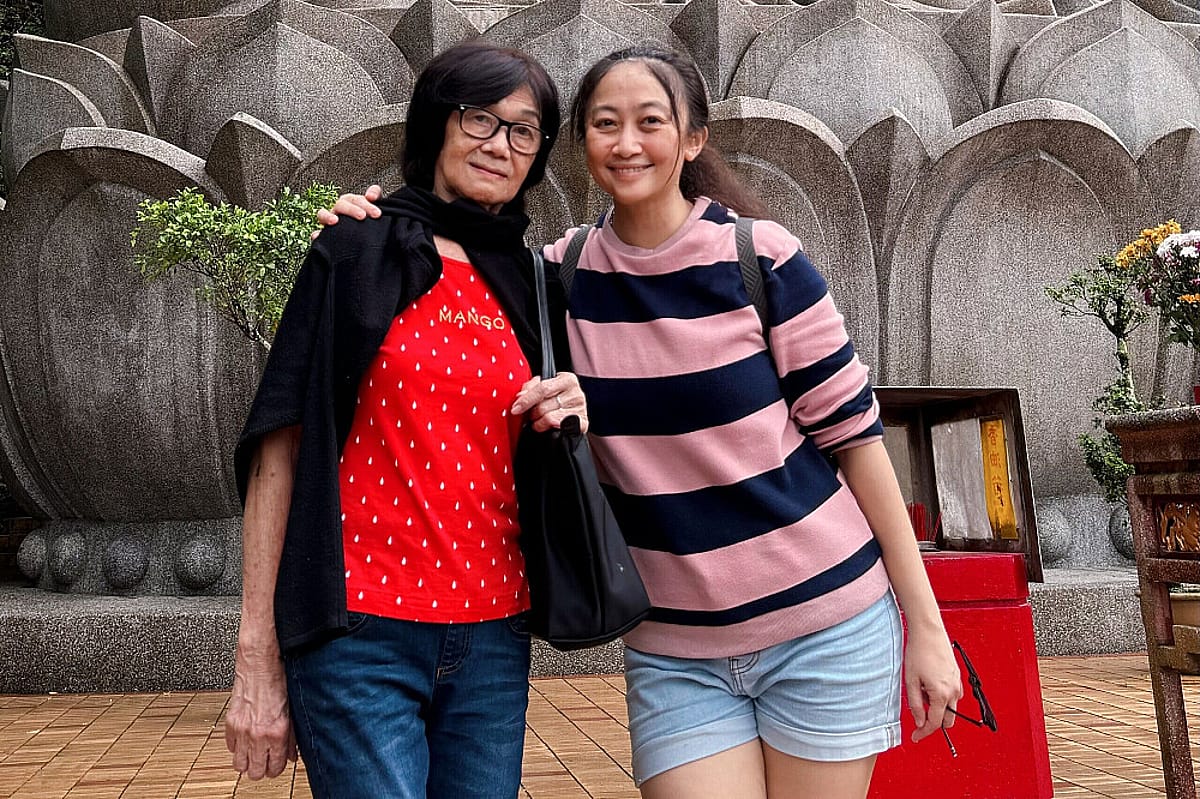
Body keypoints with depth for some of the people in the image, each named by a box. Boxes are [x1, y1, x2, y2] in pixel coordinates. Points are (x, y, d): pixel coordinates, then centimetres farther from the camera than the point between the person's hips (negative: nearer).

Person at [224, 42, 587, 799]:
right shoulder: (359, 253, -2)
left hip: (493, 636, 5)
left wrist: (568, 420, -3)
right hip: (363, 635, -4)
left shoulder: (532, 286, 12)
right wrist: (258, 658, -10)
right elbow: (279, 449, -6)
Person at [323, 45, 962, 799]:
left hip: (822, 625, -2)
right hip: (673, 650, 2)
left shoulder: (761, 257, -8)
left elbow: (853, 429, -4)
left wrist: (926, 623, -4)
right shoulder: (564, 274, 0)